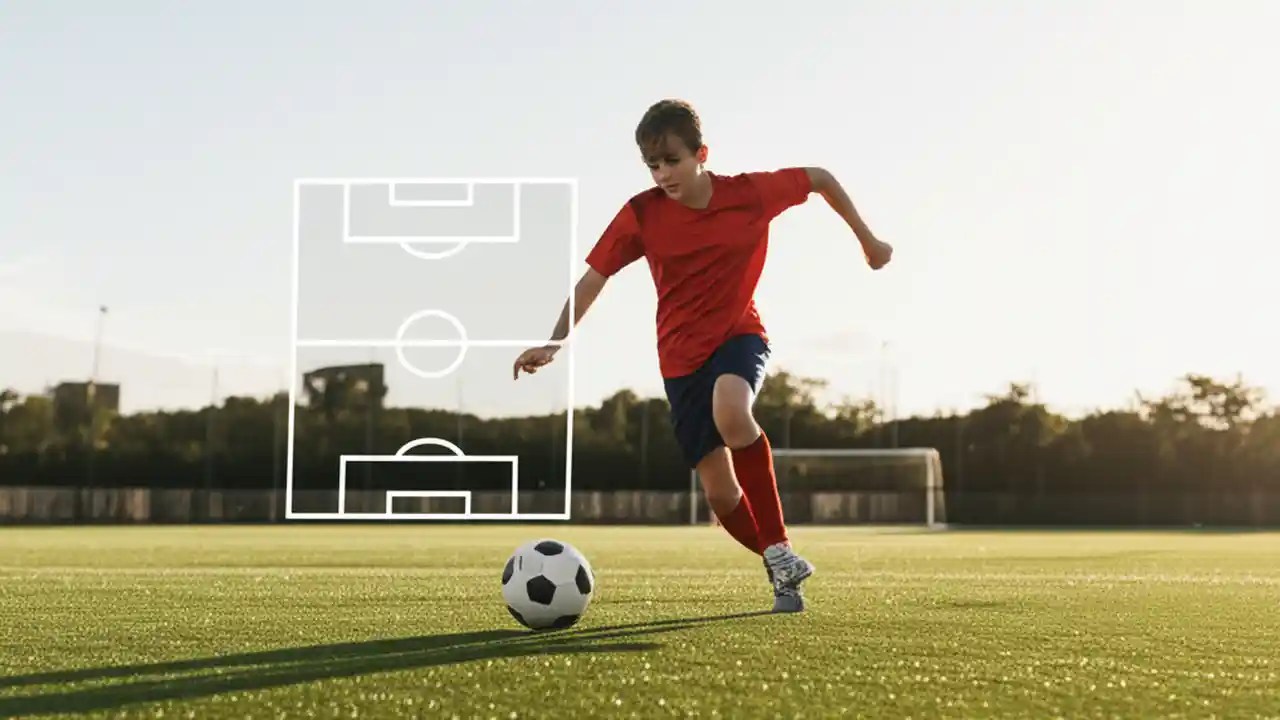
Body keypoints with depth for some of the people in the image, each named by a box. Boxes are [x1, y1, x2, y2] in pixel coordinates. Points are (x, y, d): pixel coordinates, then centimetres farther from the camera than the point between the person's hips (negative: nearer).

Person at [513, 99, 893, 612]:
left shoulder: (749, 194, -12)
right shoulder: (641, 214, -11)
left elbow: (819, 178, 4)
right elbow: (593, 279, -6)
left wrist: (866, 239, 10)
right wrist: (554, 345, -16)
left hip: (740, 335, -2)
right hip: (681, 357, 2)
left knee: (730, 410, -37)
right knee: (720, 493, -3)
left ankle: (780, 549, -26)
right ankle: (782, 571, 23)